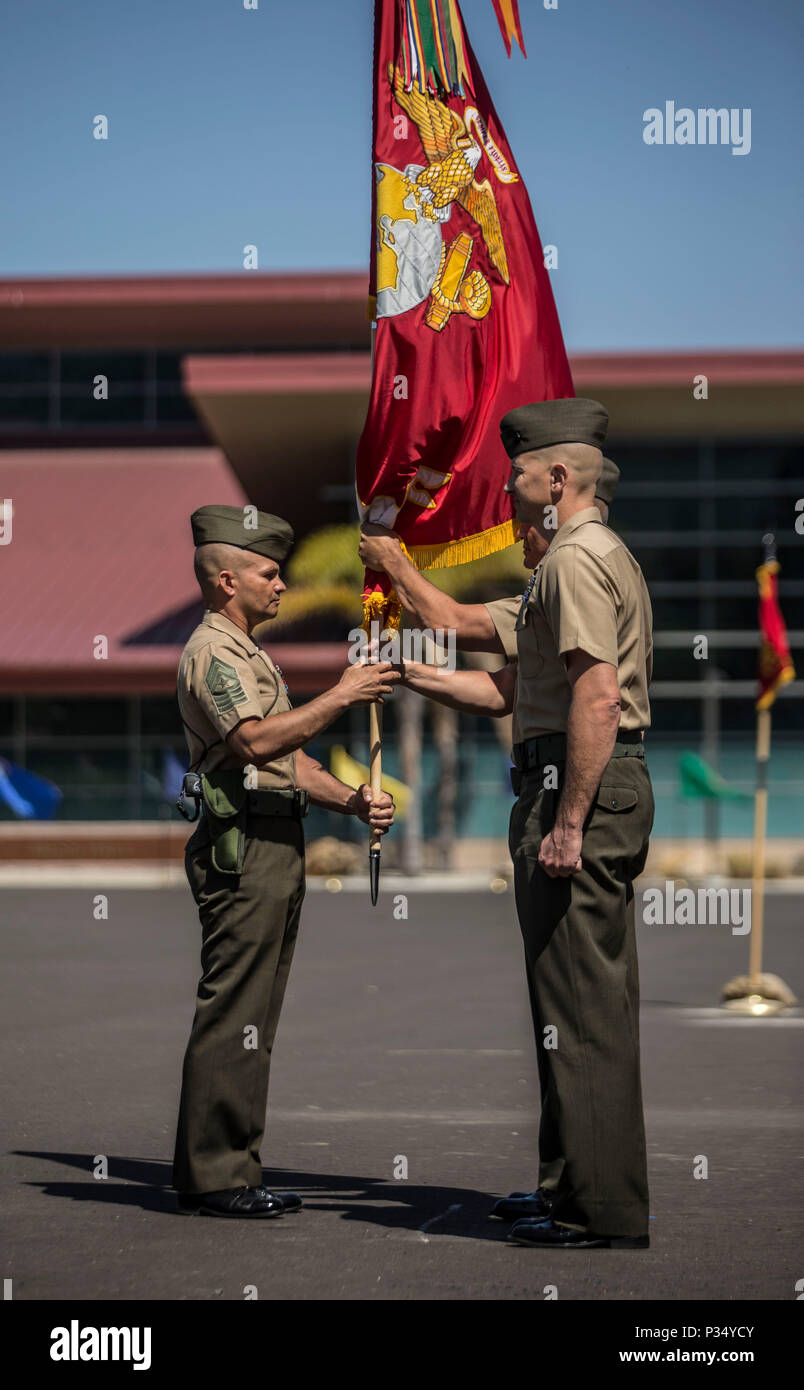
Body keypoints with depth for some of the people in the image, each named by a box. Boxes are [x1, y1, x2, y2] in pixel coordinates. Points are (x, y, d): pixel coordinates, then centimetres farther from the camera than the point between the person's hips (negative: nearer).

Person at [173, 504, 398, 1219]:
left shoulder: (251, 654, 24)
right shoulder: (213, 652, -9)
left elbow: (288, 759, 24)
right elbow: (256, 740, -24)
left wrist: (354, 801, 8)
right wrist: (342, 695, -21)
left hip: (278, 847, 10)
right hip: (242, 845, -10)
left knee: (253, 1018, 11)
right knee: (232, 1013, -10)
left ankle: (231, 1166, 14)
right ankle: (215, 1174, -8)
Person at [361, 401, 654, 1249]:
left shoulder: (575, 559, -12)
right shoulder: (601, 554, 23)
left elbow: (598, 699, -22)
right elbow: (508, 692, 26)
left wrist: (567, 823, -24)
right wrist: (407, 674, 23)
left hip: (577, 790, -11)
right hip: (610, 789, 11)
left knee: (579, 1003, -8)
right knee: (593, 1002, 14)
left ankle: (599, 1208, -6)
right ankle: (577, 1186, 21)